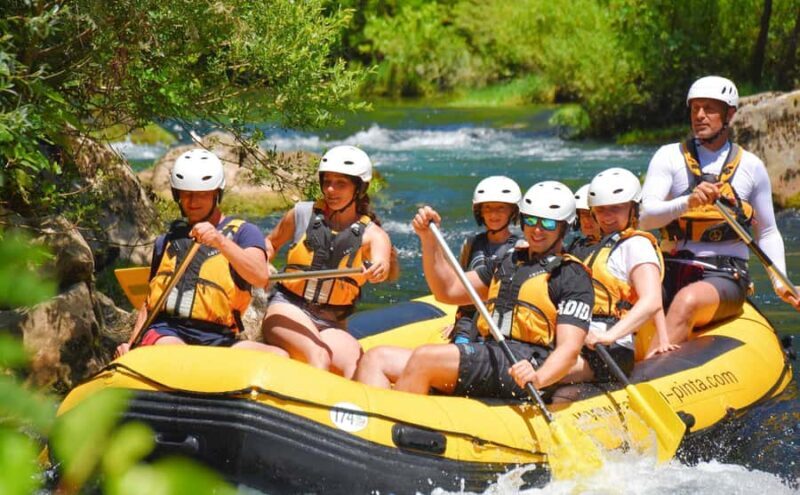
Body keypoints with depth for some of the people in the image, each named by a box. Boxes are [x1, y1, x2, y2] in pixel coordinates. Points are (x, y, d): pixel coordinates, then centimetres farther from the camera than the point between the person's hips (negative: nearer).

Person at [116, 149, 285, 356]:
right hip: (166, 333, 1)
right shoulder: (166, 241, 26)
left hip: (217, 339, 0)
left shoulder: (242, 232, 13)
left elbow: (261, 277, -8)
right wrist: (132, 344, 14)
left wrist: (219, 241, -21)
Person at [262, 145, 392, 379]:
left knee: (359, 367, -28)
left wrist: (382, 268, -46)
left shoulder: (371, 234, 2)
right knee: (319, 357, -32)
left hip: (331, 325, 2)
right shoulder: (302, 213, 4)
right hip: (288, 310, -2)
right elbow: (271, 243, 21)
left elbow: (382, 259, -20)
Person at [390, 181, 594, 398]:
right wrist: (429, 240, 11)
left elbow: (569, 349, -10)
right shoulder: (507, 263, 27)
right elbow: (448, 291, 24)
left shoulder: (573, 277, 3)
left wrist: (538, 378, -31)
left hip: (518, 371, -8)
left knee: (424, 358, -29)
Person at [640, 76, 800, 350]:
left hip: (726, 277, -1)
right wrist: (688, 202, -26)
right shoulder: (669, 157, 7)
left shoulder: (751, 166, 10)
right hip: (673, 273, 2)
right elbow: (646, 217, -7)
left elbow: (767, 233, 17)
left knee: (687, 301, -35)